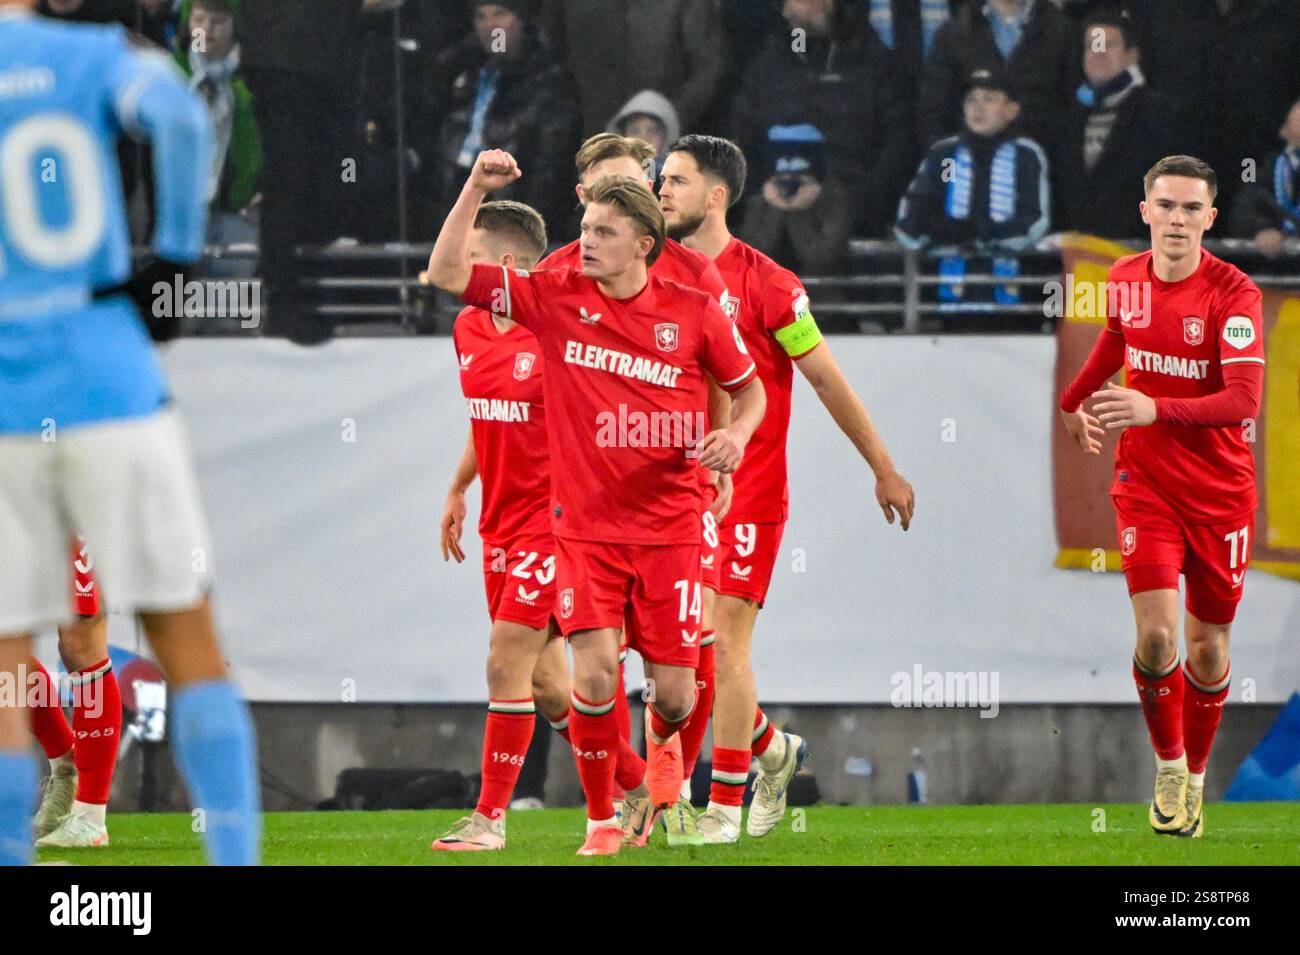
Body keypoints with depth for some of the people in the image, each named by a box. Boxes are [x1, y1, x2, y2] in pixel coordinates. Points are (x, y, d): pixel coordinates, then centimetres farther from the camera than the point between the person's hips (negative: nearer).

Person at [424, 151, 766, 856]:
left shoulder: (693, 313, -1)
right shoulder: (555, 299, -1)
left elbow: (749, 387, 14)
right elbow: (447, 273, -3)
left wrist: (737, 435, -6)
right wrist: (474, 190, -13)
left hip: (670, 527, 0)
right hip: (586, 526, 0)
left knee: (674, 692, 1)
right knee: (594, 671, -18)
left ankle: (662, 743, 41)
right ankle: (601, 820, 1)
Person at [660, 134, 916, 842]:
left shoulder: (766, 283, -8)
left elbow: (827, 379, -3)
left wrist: (884, 470, 1)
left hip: (747, 488, -6)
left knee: (724, 640, -10)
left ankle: (725, 807, -3)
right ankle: (772, 750, 29)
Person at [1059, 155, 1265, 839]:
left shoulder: (1234, 293, -15)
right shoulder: (1125, 280, -1)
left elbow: (1244, 400, -26)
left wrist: (1156, 410, -38)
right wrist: (1074, 403, 37)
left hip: (1219, 492, -2)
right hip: (1146, 485, 2)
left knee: (1207, 645, 5)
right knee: (1156, 634, -14)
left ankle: (1195, 777, 25)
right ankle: (1168, 766, 5)